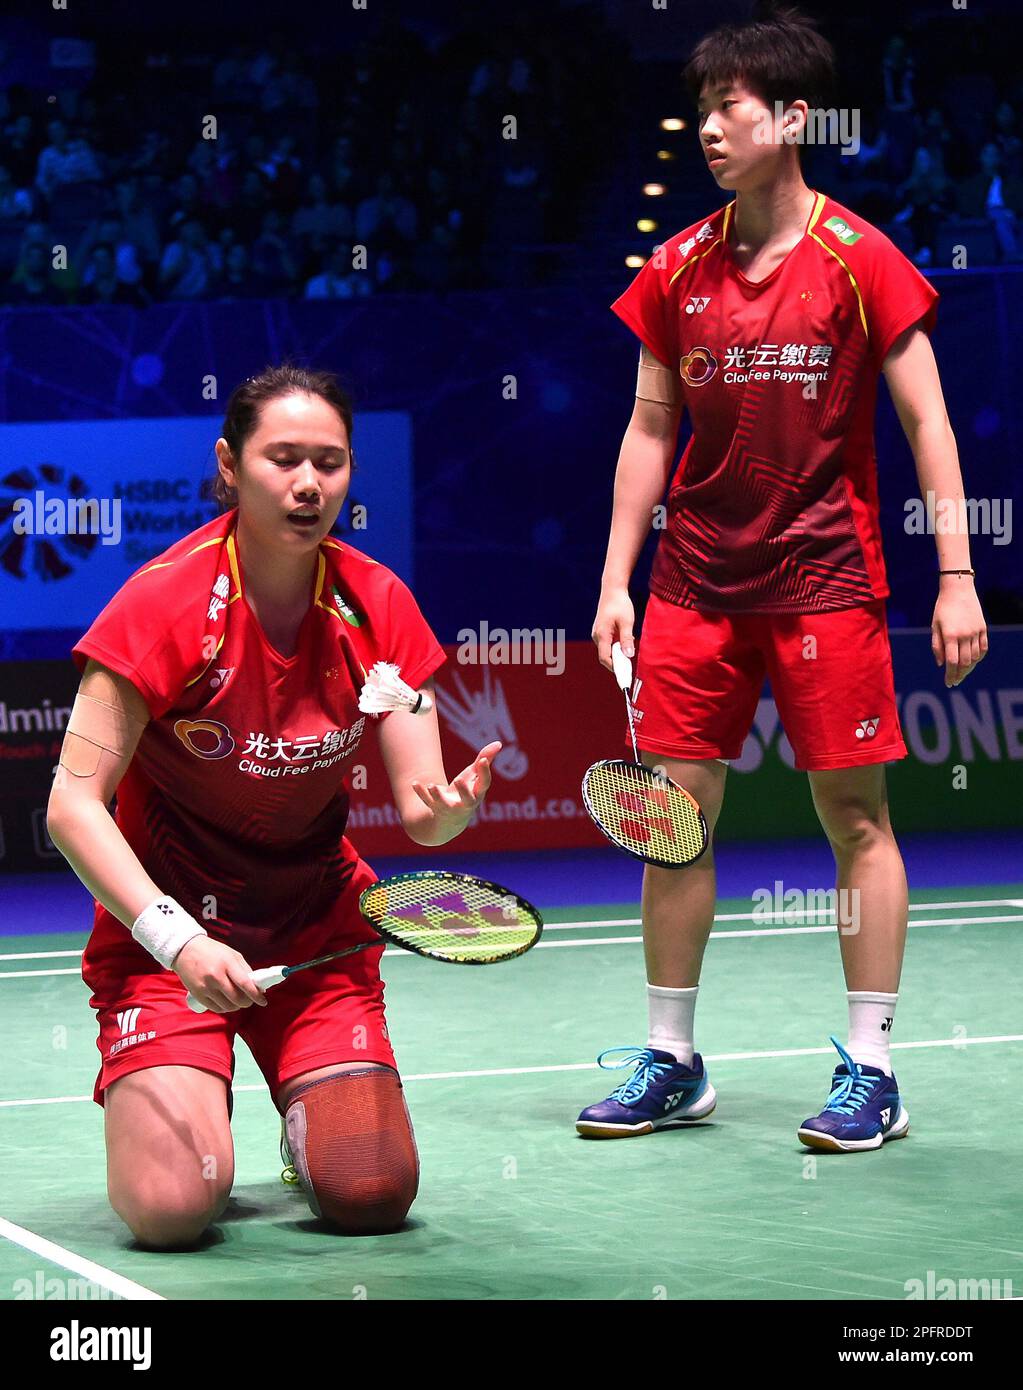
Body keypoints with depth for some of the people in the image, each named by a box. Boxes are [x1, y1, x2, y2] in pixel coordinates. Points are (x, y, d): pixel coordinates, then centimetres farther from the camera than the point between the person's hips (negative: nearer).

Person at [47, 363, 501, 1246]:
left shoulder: (377, 604, -6)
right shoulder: (165, 601, -18)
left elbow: (419, 812, -7)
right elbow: (74, 803, -20)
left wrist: (450, 811, -32)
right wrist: (177, 940, -32)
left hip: (320, 930, 3)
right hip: (163, 924, -3)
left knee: (372, 1197, -14)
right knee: (173, 1206, -22)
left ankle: (307, 1110, 21)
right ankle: (155, 1105, 14)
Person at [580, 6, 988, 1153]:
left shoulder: (859, 261, -4)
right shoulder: (678, 270, 7)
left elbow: (927, 424, -3)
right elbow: (649, 433, 12)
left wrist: (957, 579, -8)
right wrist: (615, 580, 6)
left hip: (824, 577, -4)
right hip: (696, 577, 4)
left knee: (855, 814, -1)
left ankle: (870, 1069, 7)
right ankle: (670, 1061, 15)